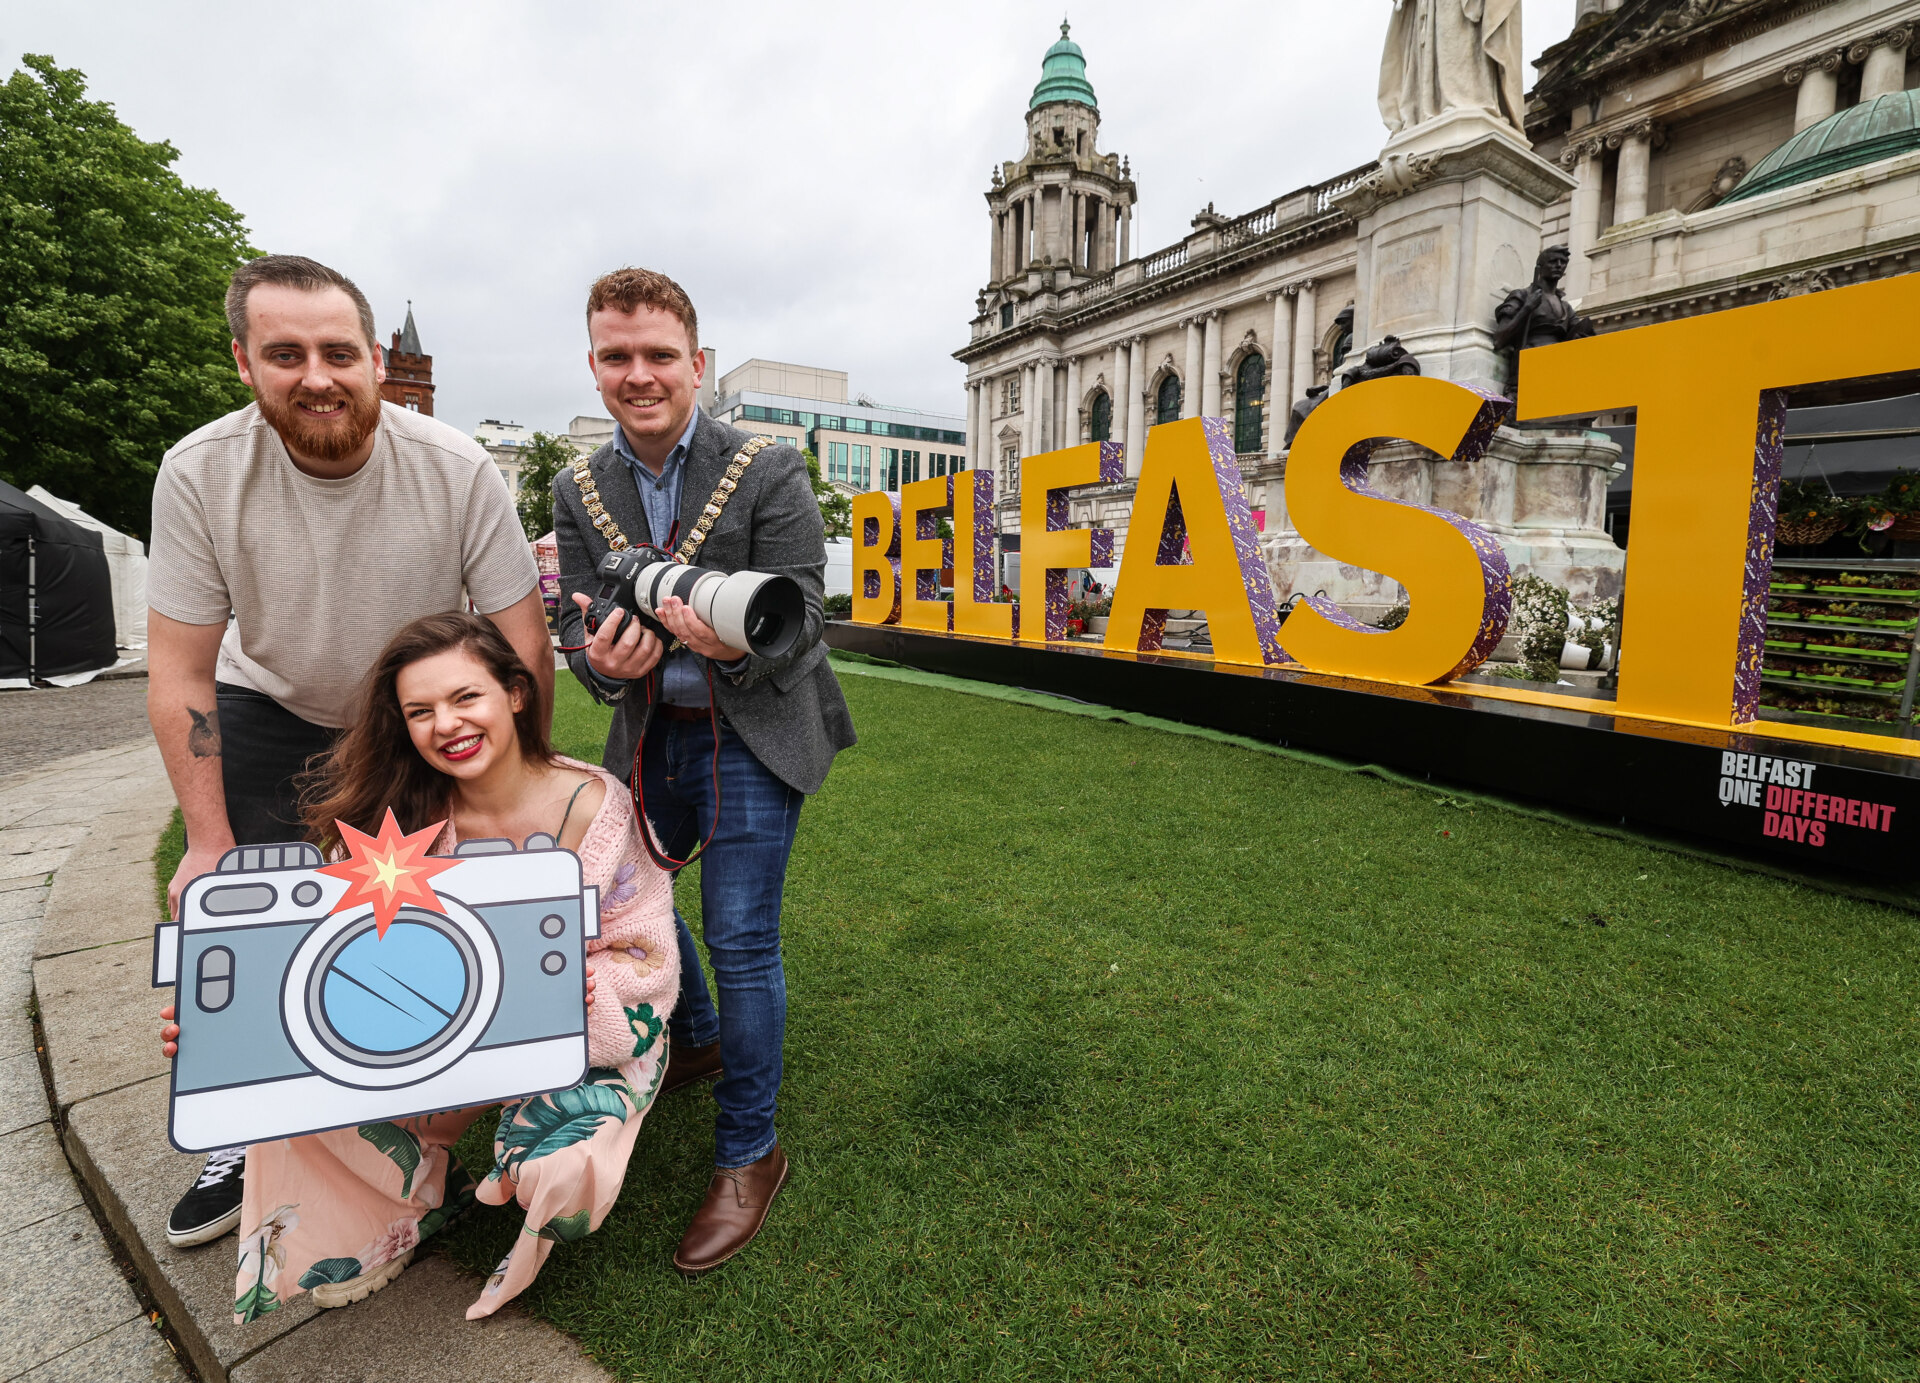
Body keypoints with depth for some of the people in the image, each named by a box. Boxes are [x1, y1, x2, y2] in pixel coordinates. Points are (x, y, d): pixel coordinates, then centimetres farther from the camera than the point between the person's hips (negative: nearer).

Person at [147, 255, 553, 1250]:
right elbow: (180, 674, -14)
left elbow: (525, 647, -20)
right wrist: (209, 842, -15)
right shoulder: (200, 474, -21)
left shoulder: (457, 470, -25)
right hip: (270, 713, 2)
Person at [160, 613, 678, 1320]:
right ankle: (425, 1191, 12)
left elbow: (642, 959, -14)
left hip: (591, 1029, -4)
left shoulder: (591, 807, -19)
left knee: (557, 1169, -28)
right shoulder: (399, 818, -7)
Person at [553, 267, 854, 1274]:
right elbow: (577, 628, 2)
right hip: (651, 734, 6)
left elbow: (798, 615, -15)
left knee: (740, 939, -6)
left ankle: (749, 1154, 16)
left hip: (753, 734, -6)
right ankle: (698, 1039, 49)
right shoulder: (579, 494, 4)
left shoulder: (770, 474, -11)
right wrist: (603, 659, -23)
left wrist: (733, 640, -38)